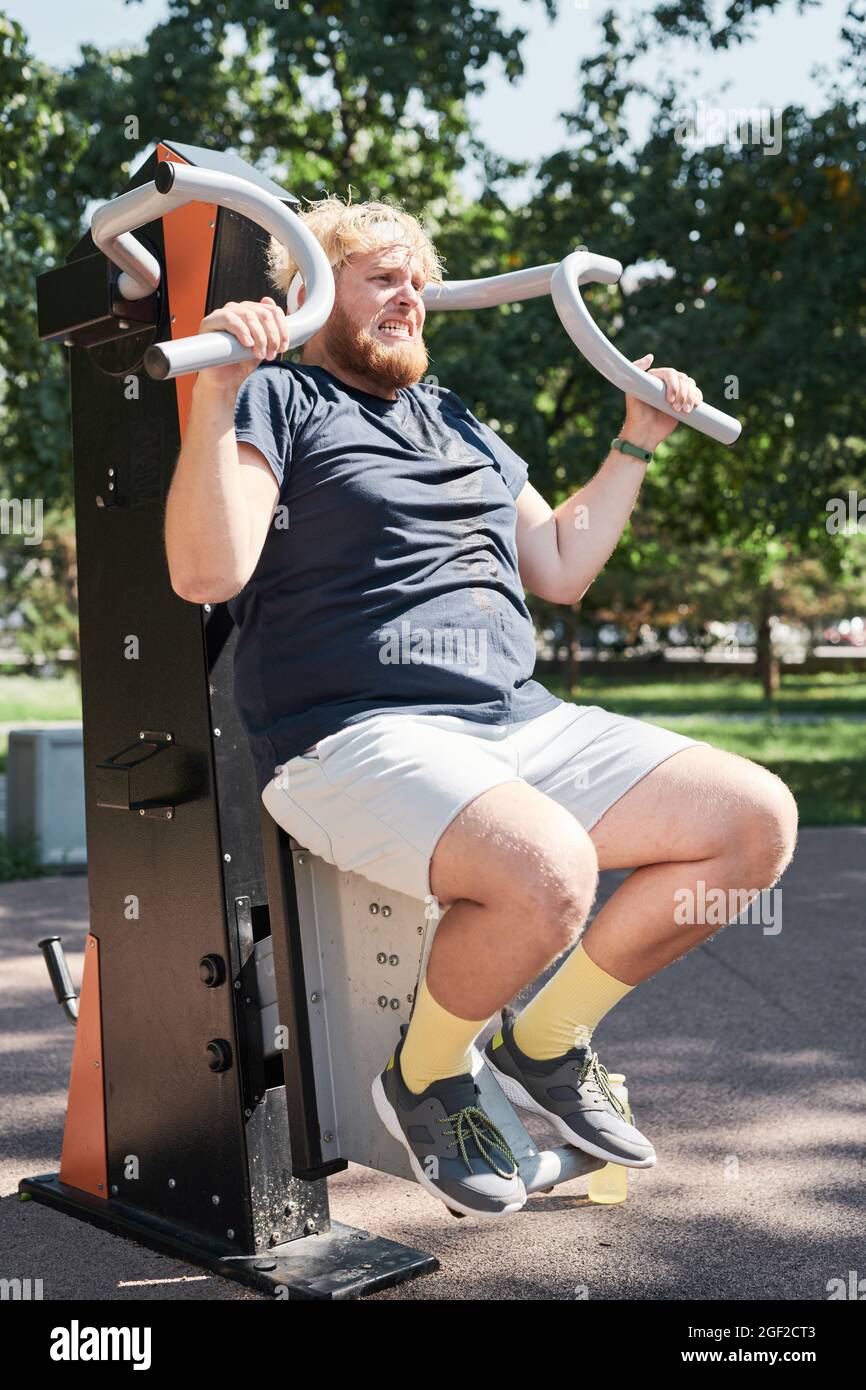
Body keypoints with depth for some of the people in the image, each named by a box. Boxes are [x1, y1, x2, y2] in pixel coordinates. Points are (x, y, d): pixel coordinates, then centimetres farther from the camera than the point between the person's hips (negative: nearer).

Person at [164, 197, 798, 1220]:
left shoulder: (457, 422, 26)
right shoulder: (279, 399, 3)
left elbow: (560, 568, 29)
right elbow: (207, 572, -14)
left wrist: (636, 444, 28)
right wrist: (219, 389, -22)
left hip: (521, 720, 8)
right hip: (359, 740, -7)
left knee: (759, 821, -4)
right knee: (547, 874, -36)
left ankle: (546, 1040, 9)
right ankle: (424, 1076, -2)